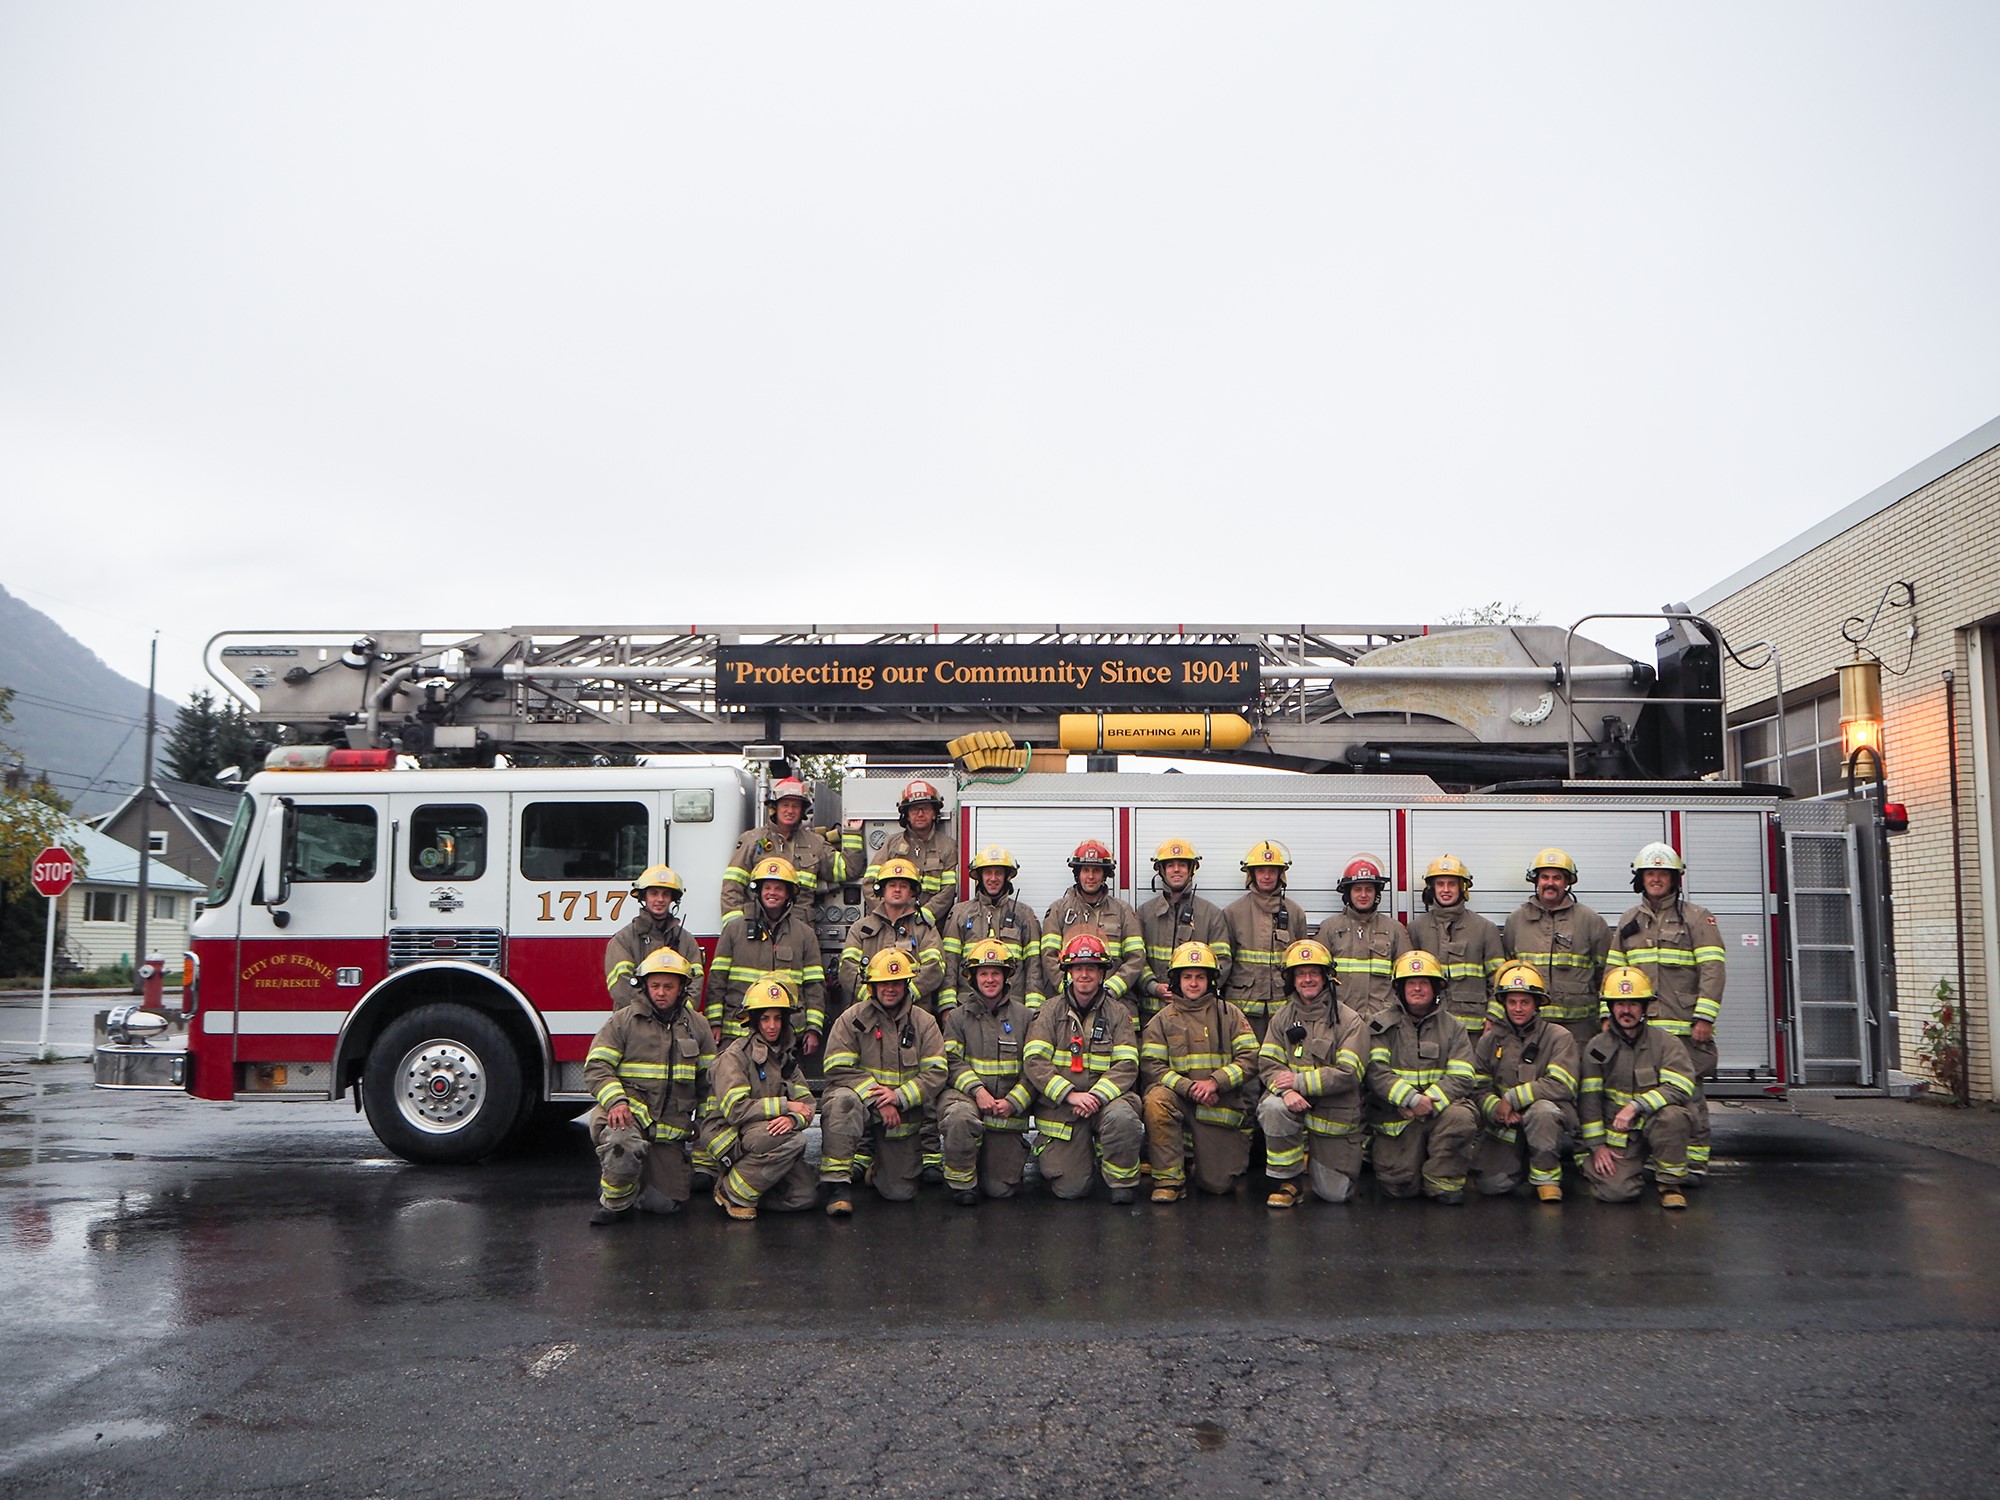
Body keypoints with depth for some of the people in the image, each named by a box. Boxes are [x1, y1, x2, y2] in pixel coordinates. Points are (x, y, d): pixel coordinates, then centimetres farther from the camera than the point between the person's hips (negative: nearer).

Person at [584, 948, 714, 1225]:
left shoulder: (696, 1025, 11)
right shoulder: (624, 1020, 0)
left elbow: (710, 1077, 16)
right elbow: (596, 1067, -6)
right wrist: (616, 1101, -23)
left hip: (670, 1129, 4)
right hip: (629, 1113, -4)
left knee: (667, 1203, -1)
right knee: (625, 1144, -39)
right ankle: (615, 1201, -11)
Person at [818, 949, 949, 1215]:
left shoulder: (923, 1022, 2)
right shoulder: (853, 1019, -5)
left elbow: (936, 1073, -4)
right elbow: (839, 1069, -12)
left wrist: (900, 1096, -19)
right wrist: (877, 1098, -21)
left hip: (903, 1115, 2)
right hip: (863, 1099, -2)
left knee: (900, 1192, -2)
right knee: (844, 1101, -38)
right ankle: (837, 1183, -27)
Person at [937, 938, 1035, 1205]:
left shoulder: (1024, 1017, 7)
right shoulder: (958, 1017, 7)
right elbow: (953, 1061, -1)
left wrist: (1013, 1102, -11)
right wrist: (977, 1090, -19)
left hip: (1008, 1109, 1)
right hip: (966, 1094, -1)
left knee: (1001, 1189, -5)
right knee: (960, 1116, -39)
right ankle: (961, 1181, -15)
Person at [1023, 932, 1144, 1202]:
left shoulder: (1118, 1012, 4)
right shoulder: (1050, 1011, 3)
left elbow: (1127, 1065, -6)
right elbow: (1034, 1061, -7)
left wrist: (1097, 1095, -22)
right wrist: (1070, 1094, -20)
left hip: (1105, 1098, 1)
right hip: (1059, 1107, 0)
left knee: (1122, 1116, -35)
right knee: (1070, 1188, -11)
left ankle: (1121, 1181, -10)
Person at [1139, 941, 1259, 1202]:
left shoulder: (1229, 1014, 8)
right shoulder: (1162, 1019, 7)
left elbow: (1250, 1058, 0)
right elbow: (1151, 1066, -3)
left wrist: (1215, 1082, -16)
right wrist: (1189, 1087, -18)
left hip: (1222, 1106, 0)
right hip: (1180, 1100, 0)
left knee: (1218, 1184, -9)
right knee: (1155, 1100, -34)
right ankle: (1170, 1179, -20)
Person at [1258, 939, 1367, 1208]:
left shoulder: (1348, 1021, -7)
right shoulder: (1283, 1017, 5)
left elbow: (1348, 1074, -16)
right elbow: (1268, 1063, -2)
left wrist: (1299, 1082, -21)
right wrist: (1286, 1090, -24)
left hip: (1335, 1115, -2)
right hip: (1296, 1105, 2)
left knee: (1335, 1194, -2)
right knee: (1273, 1108, -34)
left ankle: (1313, 1161, 34)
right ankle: (1288, 1181, -13)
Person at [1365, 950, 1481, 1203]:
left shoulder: (1452, 1027, 8)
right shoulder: (1381, 1025, 3)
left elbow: (1461, 1078, -3)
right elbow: (1376, 1071, -9)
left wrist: (1428, 1102, -18)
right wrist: (1412, 1099, -22)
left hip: (1439, 1109, 2)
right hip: (1395, 1118, -1)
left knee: (1461, 1117, -32)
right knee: (1400, 1186, -14)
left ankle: (1442, 1179, -9)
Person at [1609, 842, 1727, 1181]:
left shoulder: (1697, 918, 3)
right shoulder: (1628, 923, 17)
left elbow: (1713, 970, -5)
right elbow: (1613, 972, 17)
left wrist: (1704, 1018, -13)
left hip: (1684, 1026, -4)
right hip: (1639, 1026, 4)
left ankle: (1694, 1162, 4)